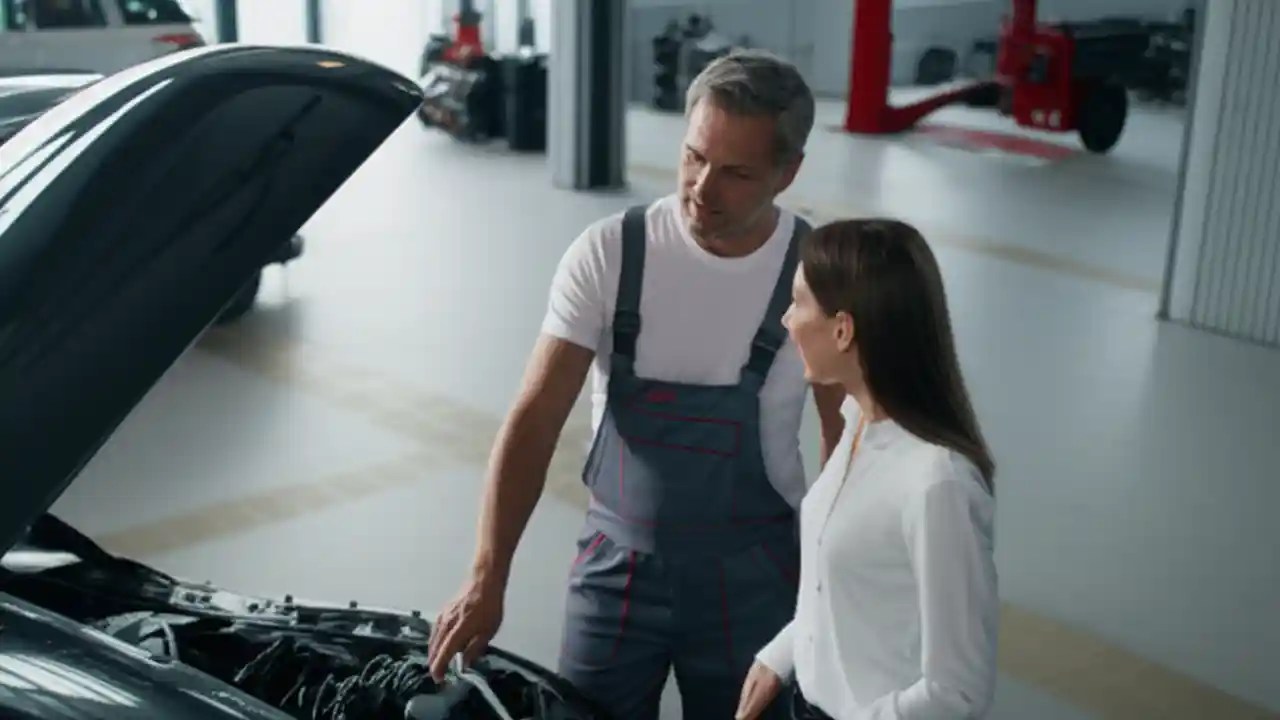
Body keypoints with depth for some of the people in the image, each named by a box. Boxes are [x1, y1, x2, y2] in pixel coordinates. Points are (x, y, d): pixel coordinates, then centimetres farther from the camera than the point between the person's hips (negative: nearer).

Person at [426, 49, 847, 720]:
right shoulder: (607, 254, -13)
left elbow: (848, 444, 0)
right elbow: (533, 422, -11)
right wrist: (486, 581, -17)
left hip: (750, 575, 0)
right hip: (617, 561, 0)